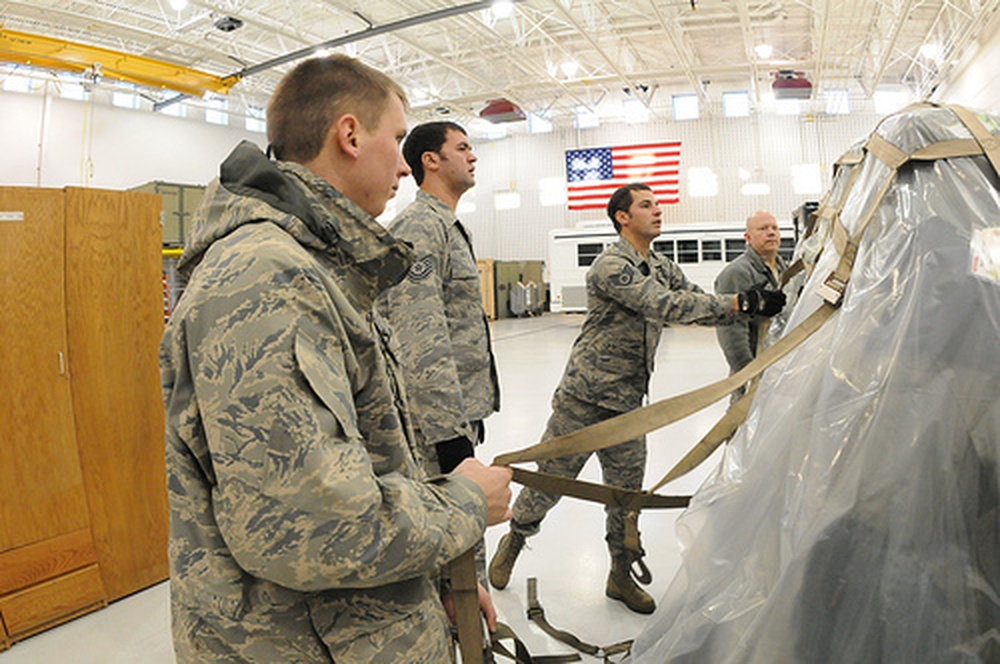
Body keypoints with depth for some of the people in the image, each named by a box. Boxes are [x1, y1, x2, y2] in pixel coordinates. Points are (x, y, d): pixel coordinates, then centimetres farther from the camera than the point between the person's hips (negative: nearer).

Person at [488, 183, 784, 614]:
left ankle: (621, 575, 29)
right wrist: (743, 303, -25)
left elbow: (699, 305, 6)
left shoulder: (663, 268, 11)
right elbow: (667, 306, -26)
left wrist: (755, 304, -10)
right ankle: (514, 540, 33)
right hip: (583, 396, -7)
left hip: (627, 402, 7)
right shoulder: (611, 266, -17)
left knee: (627, 490, 12)